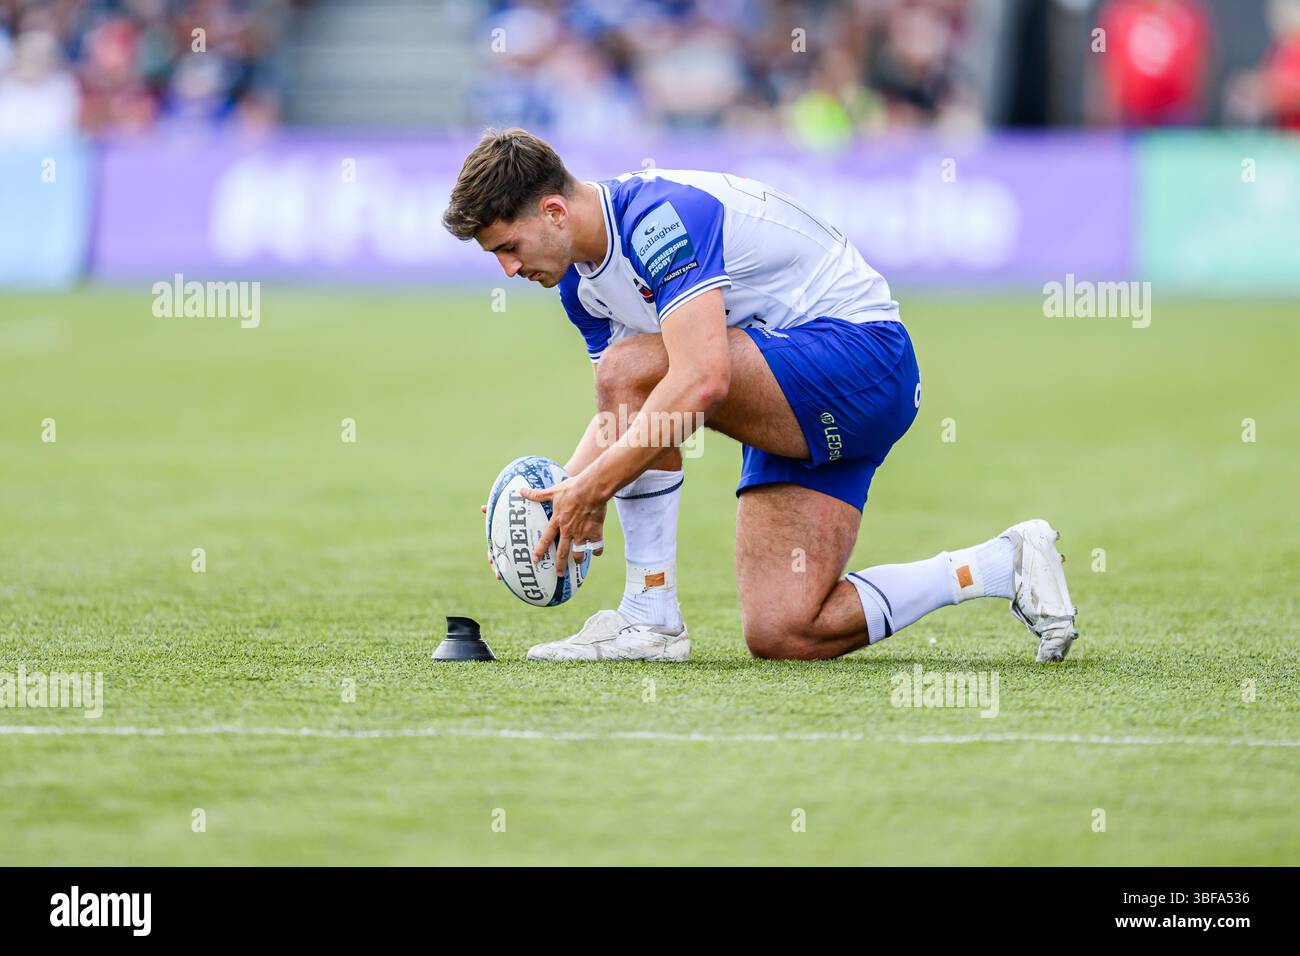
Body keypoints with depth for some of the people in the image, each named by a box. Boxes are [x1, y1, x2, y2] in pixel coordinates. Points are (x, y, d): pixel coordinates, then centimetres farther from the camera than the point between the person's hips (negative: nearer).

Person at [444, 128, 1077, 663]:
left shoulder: (657, 215, -23)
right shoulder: (580, 280, 8)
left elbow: (703, 379, -34)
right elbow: (622, 414, 13)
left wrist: (591, 488, -32)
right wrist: (564, 491, -7)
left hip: (857, 352, -10)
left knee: (629, 366, -27)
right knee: (781, 635, -2)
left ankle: (649, 618, -18)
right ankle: (1005, 566, 12)